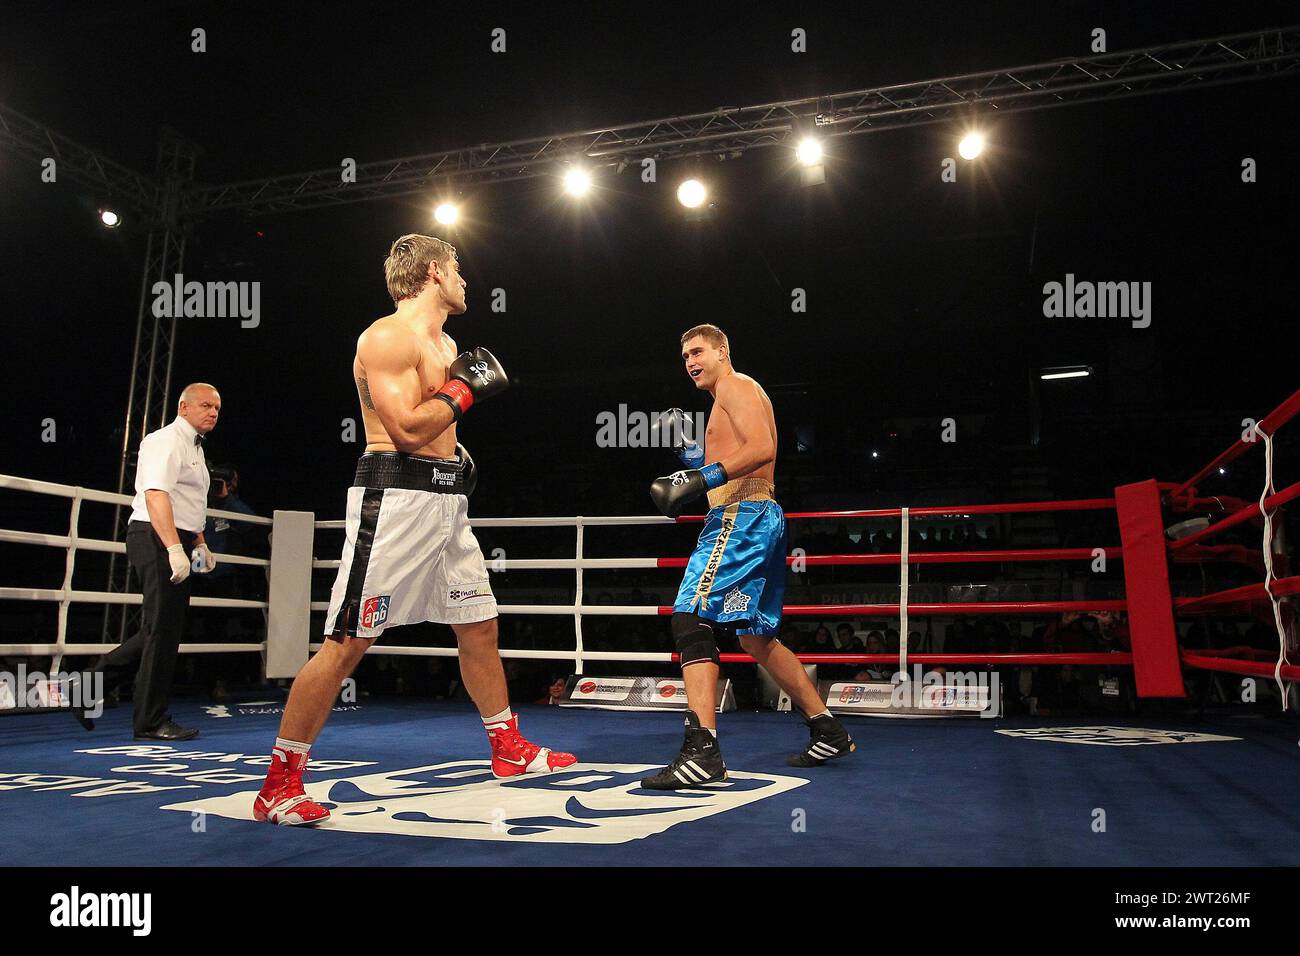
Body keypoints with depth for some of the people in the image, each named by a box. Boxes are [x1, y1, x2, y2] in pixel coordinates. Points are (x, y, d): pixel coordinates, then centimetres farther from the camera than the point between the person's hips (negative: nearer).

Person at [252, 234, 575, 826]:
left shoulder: (444, 343, 19)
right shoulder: (386, 337, -9)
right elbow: (408, 428, -20)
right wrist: (465, 386, -9)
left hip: (446, 500, 9)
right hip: (396, 497, -9)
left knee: (479, 627, 15)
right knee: (347, 643, -8)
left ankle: (509, 749, 30)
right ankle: (279, 785, 2)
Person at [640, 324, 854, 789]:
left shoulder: (736, 386, -2)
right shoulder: (733, 398, 27)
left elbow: (763, 448, -20)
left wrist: (702, 478, -24)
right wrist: (684, 447, 19)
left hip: (740, 517, -11)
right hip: (758, 519, 11)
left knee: (691, 618, -18)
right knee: (757, 637, 17)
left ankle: (702, 752, -24)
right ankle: (828, 731, 24)